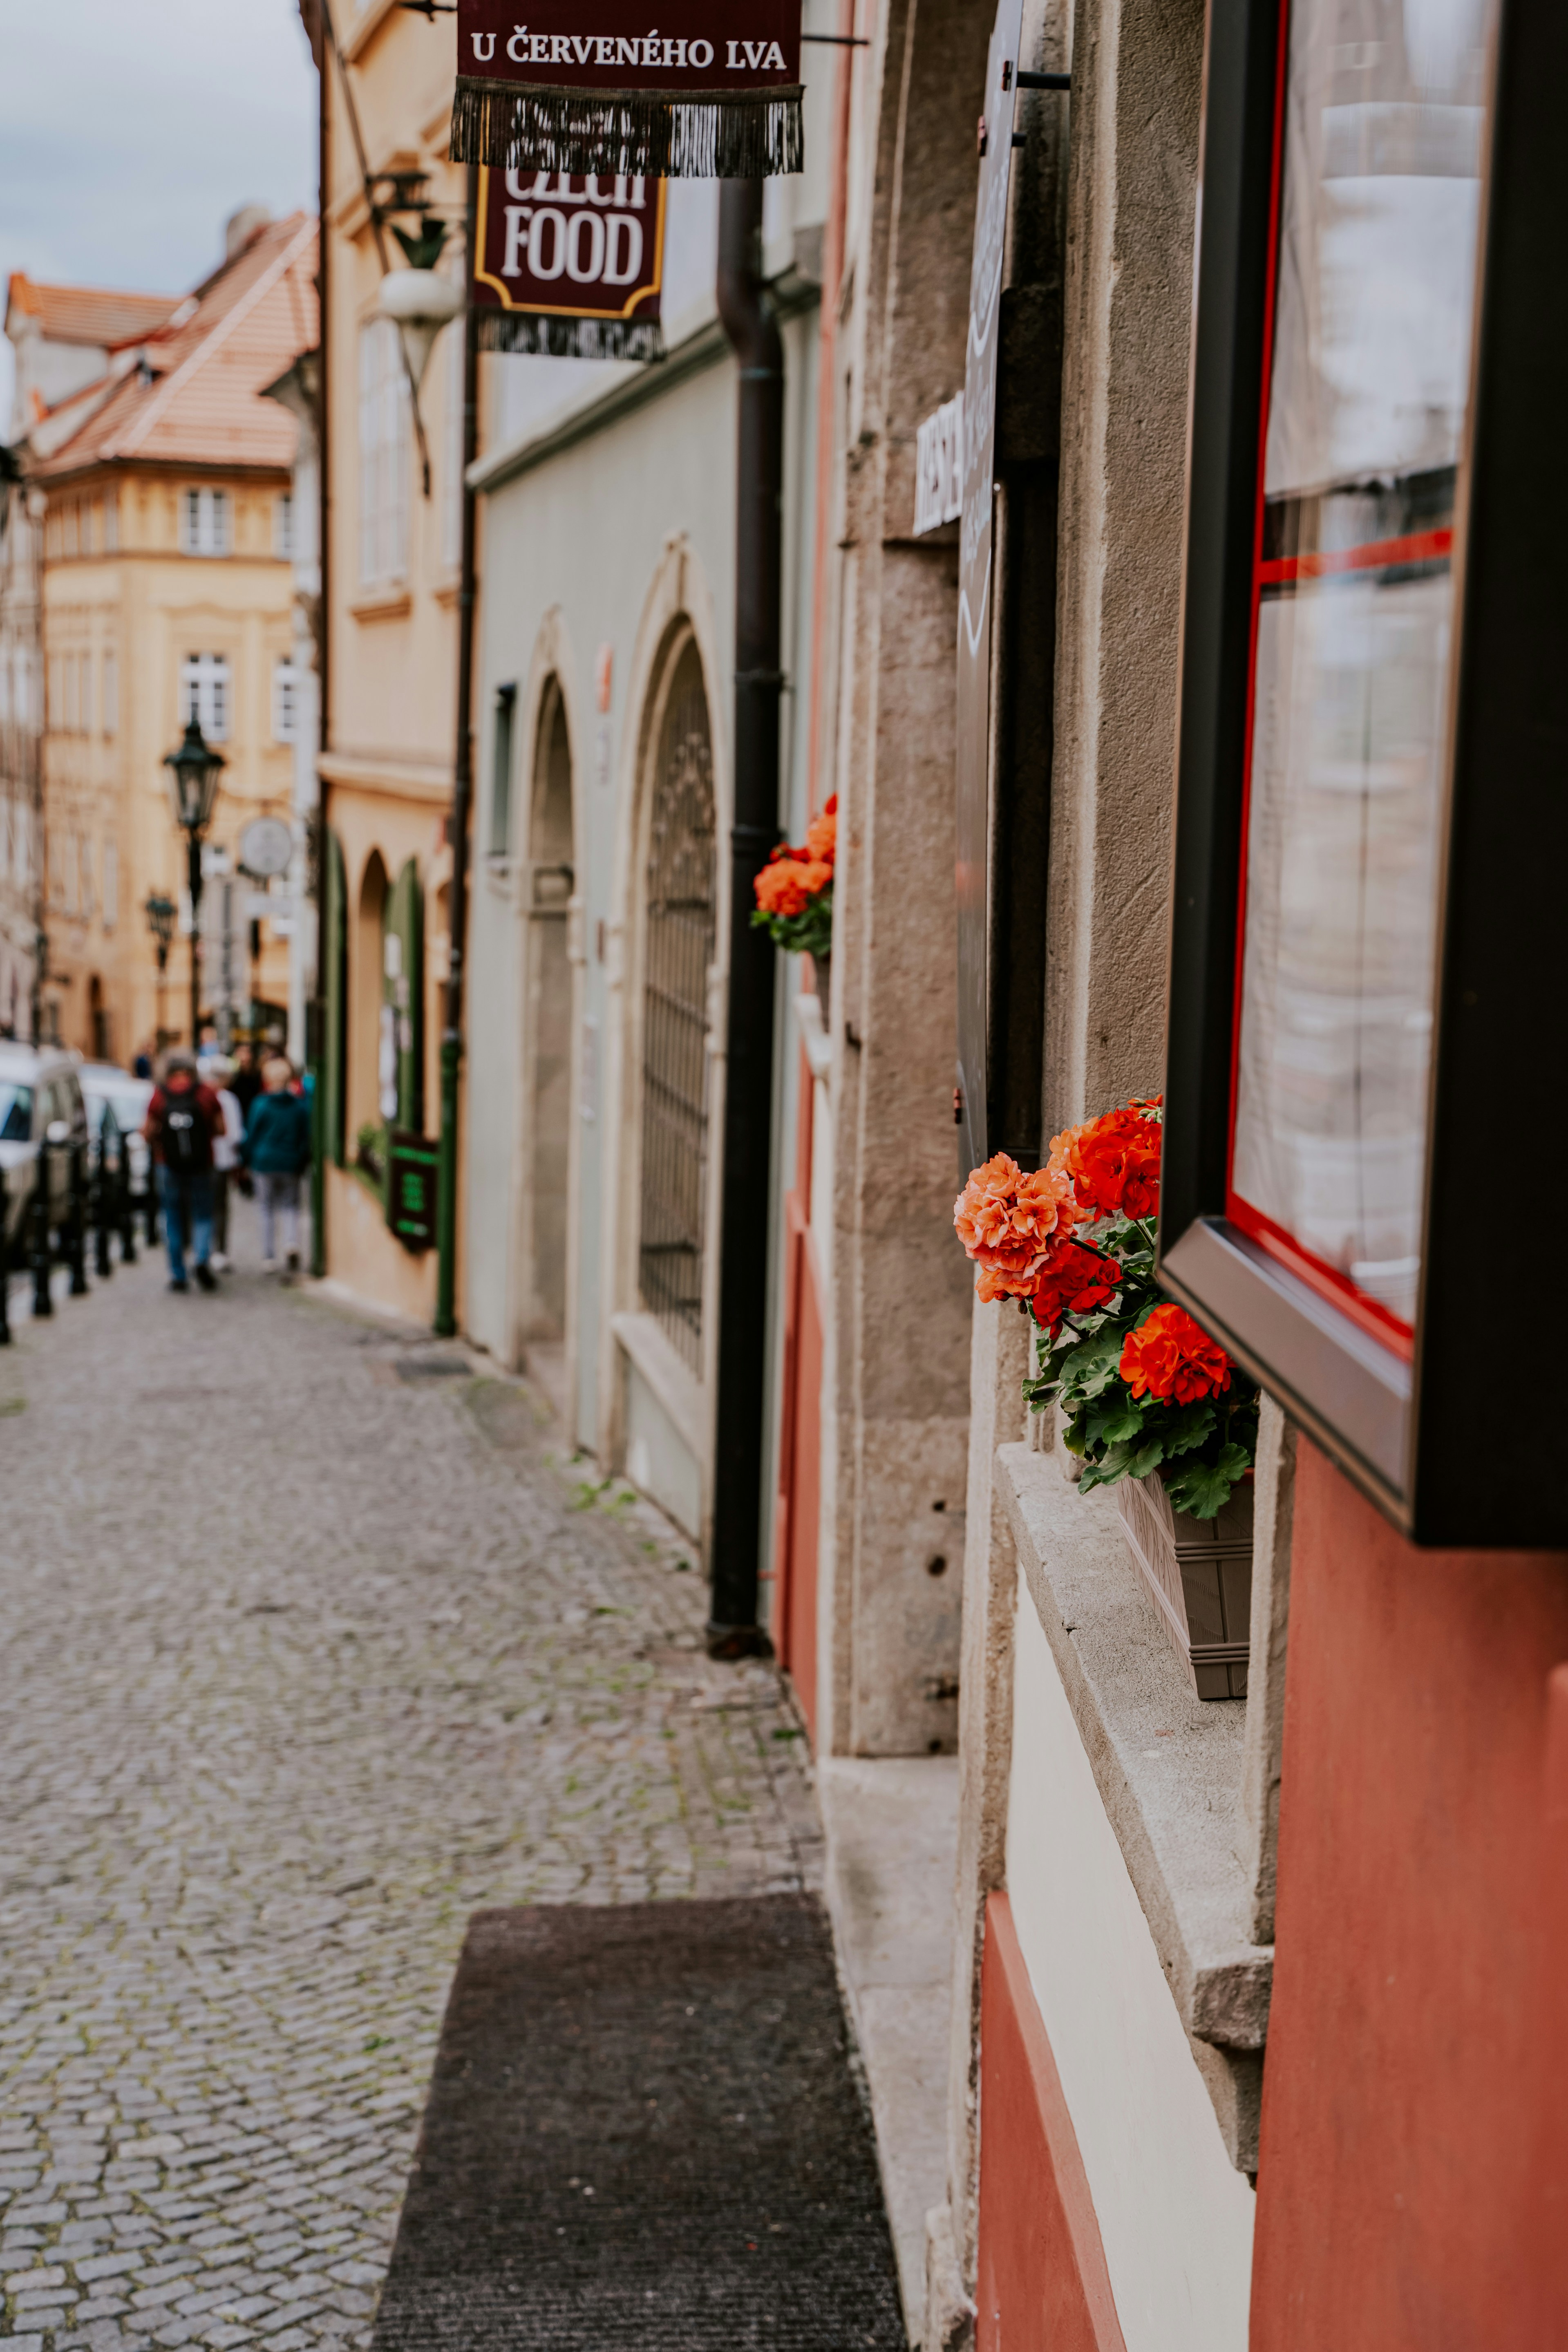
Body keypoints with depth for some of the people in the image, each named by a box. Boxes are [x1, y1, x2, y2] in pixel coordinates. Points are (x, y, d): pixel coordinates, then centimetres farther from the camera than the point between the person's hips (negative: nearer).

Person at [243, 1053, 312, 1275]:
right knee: (290, 1206, 10)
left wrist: (248, 1161, 10)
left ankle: (269, 1257, 9)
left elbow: (252, 1134, -2)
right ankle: (292, 1242, -16)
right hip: (290, 1164, 1)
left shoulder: (260, 1104, -8)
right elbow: (306, 1140, 3)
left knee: (267, 1209, 8)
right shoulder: (299, 1107, -2)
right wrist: (302, 1164, 13)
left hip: (264, 1163, -1)